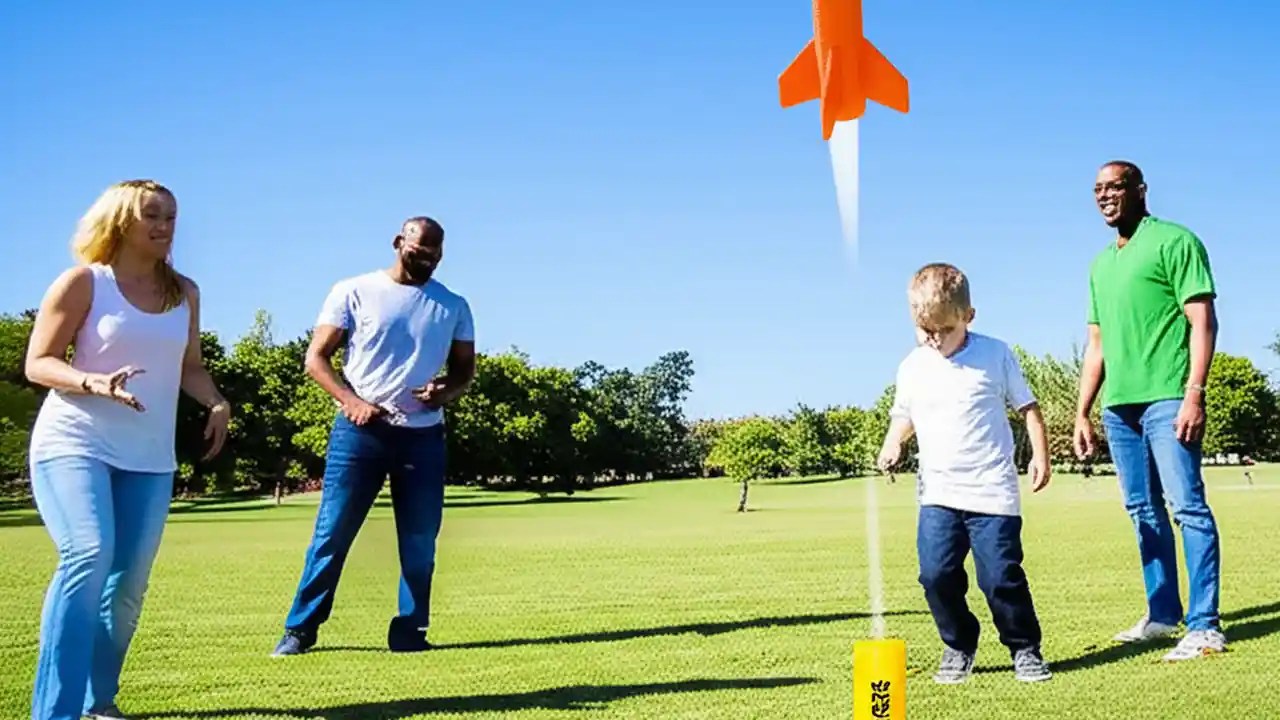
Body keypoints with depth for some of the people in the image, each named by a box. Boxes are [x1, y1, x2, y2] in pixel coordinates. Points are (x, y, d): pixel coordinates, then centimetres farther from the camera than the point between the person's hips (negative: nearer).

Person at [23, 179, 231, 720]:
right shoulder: (83, 282, -4)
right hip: (74, 445, -5)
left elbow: (190, 367, 17)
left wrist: (217, 403, -3)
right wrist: (91, 382, -24)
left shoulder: (185, 293, 10)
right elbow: (38, 363, -5)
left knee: (130, 582, 3)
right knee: (88, 557, -24)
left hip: (150, 458, 5)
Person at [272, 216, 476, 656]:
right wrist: (350, 400, -15)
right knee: (332, 532, -2)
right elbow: (316, 358, 1)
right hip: (360, 430, -3)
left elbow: (465, 368, 15)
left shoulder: (453, 307, 10)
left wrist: (447, 391, -8)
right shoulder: (354, 292, 2)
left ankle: (409, 631, 15)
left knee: (420, 541, 4)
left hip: (423, 435, 3)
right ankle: (300, 629, 7)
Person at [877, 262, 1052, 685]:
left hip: (993, 491, -3)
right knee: (936, 574, -5)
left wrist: (1040, 454, -2)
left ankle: (1025, 647, 15)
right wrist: (893, 442, 1)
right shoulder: (912, 368, 6)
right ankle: (958, 647, 16)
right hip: (938, 493, 3)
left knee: (1001, 574, -6)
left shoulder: (995, 356, 0)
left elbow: (1026, 407, 7)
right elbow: (904, 415, 20)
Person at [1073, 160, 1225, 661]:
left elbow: (1203, 322, -7)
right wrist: (1082, 413, 18)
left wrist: (1194, 394, -17)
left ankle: (1204, 626, -7)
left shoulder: (1174, 242, -1)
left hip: (1166, 399, -7)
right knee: (1144, 511, 10)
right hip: (1118, 406, 7)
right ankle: (1163, 615, 17)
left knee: (1187, 505, -9)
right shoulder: (1100, 264, 20)